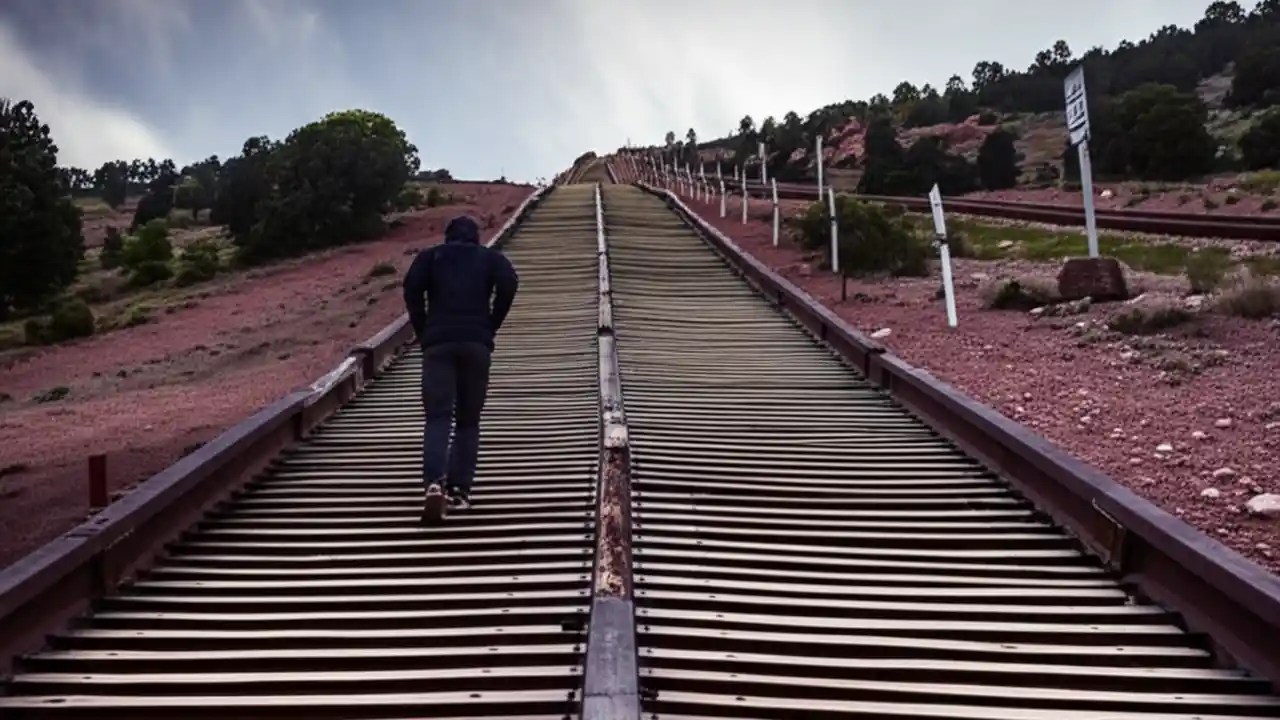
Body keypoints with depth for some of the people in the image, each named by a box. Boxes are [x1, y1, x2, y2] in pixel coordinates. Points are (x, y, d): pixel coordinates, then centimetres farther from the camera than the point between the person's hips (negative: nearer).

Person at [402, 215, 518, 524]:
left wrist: (422, 331, 5)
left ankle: (435, 482, -27)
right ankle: (460, 489, 3)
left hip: (438, 342, 0)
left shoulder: (431, 256, 17)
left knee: (438, 417, -5)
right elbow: (509, 283, -3)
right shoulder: (490, 257, 17)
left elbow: (411, 286, -2)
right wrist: (491, 327, 3)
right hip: (476, 343, 0)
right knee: (468, 420, 9)